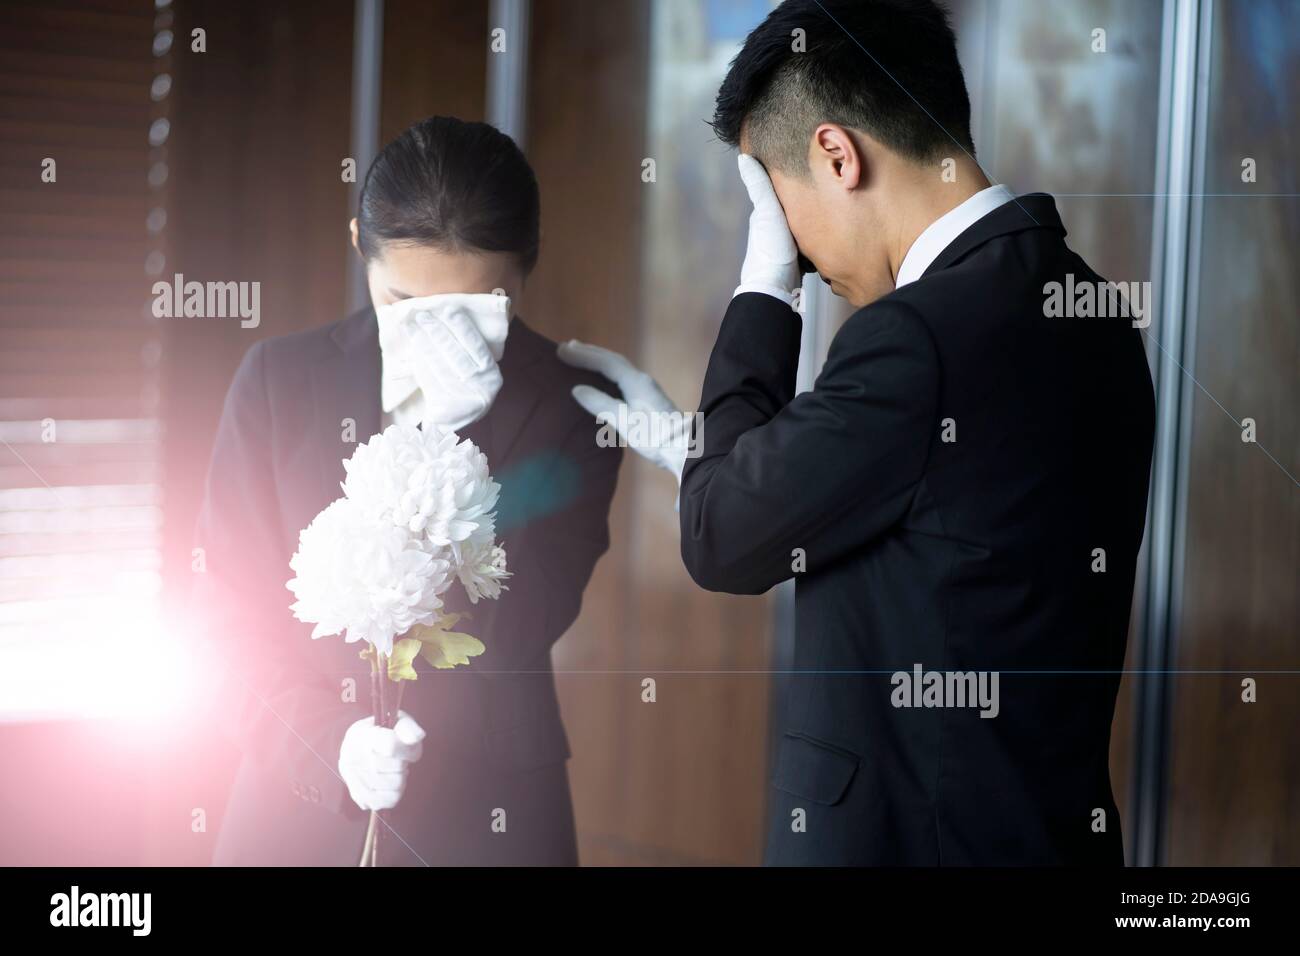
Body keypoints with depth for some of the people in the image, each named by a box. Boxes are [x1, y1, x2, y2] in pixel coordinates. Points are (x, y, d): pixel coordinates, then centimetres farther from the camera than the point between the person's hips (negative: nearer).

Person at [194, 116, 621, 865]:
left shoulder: (570, 403, -5)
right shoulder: (281, 380, -2)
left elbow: (518, 636, -13)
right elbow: (235, 614, -1)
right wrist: (330, 746, -17)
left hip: (491, 816, -1)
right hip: (298, 808, 1)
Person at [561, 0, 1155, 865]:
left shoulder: (921, 335, -23)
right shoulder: (1084, 310, 5)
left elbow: (724, 540, -11)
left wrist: (763, 290, -4)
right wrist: (686, 440, 17)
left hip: (903, 833, -8)